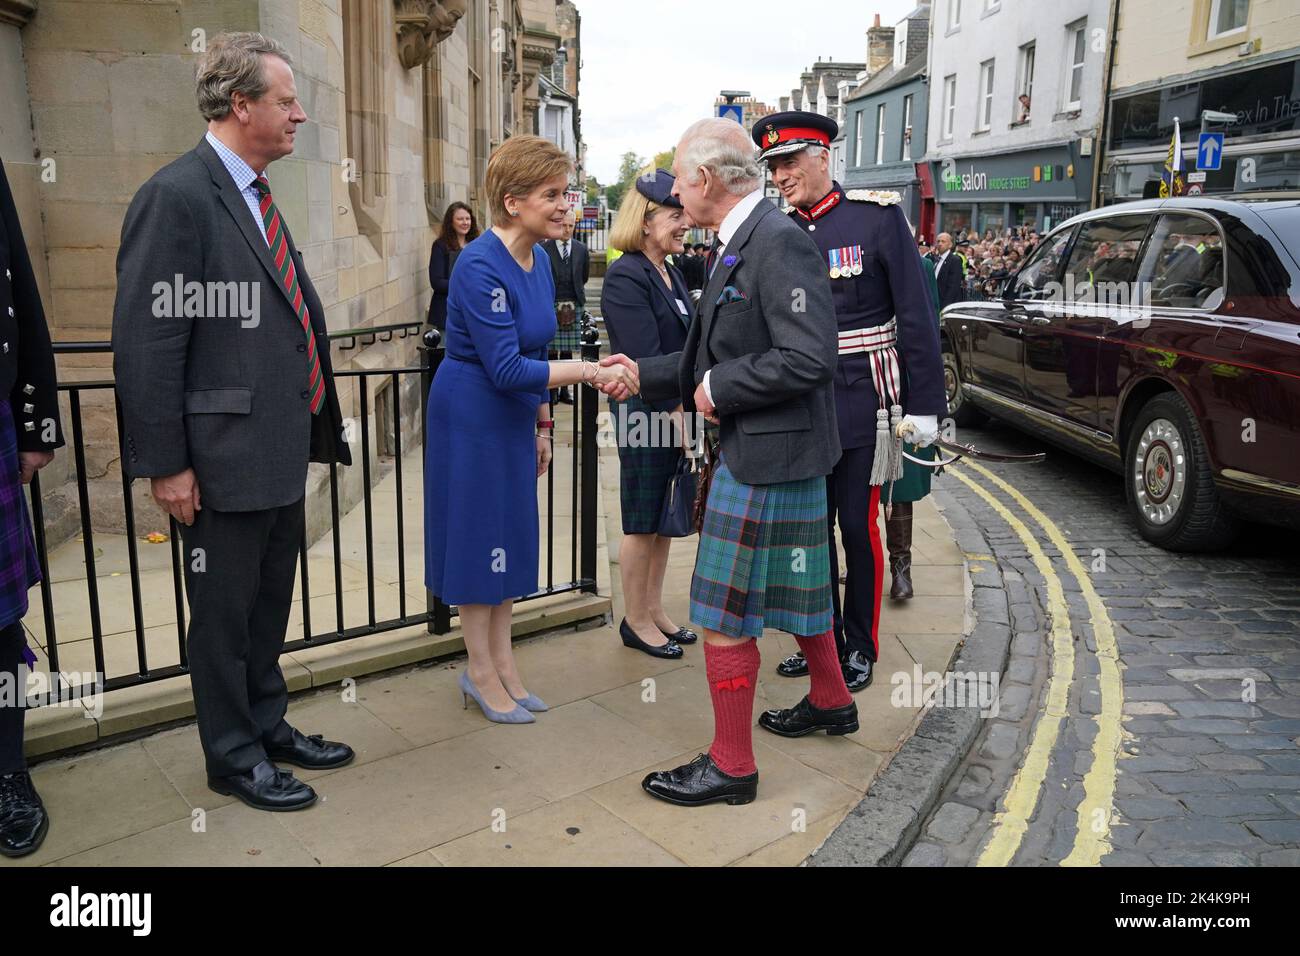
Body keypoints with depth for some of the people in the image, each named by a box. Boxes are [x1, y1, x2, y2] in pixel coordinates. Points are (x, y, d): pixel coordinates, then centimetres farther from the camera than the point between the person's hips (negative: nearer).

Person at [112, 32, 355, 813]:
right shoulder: (177, 195, -14)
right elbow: (147, 341, -17)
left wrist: (315, 427, 16)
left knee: (271, 608, 20)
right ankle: (233, 756, 25)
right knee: (225, 614, 8)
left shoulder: (258, 198, 14)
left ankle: (268, 725, 37)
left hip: (281, 453, 9)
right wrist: (165, 462, -17)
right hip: (225, 457, -8)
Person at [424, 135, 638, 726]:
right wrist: (590, 373, -28)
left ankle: (502, 665, 25)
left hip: (513, 416, 8)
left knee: (510, 537, 13)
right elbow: (506, 368, -26)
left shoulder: (539, 260, 3)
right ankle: (481, 672, 17)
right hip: (471, 414, -8)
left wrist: (542, 423, 14)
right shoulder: (481, 267, -23)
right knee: (478, 535, 2)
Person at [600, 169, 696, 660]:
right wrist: (678, 414, -19)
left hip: (678, 413, 9)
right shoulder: (625, 277, -16)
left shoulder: (672, 274, 12)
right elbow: (645, 359, -21)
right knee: (642, 522, 4)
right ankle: (636, 621, 20)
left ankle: (655, 609, 31)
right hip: (645, 414, -8)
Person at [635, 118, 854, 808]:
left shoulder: (779, 243, -19)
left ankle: (730, 765, 14)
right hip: (759, 448, 10)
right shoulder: (734, 246, 11)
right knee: (792, 588, 25)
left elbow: (809, 358, -27)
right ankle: (831, 701, 46)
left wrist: (719, 389, -18)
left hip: (768, 454, -10)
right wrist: (642, 374, 13)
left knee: (723, 616, -1)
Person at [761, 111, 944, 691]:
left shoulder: (878, 215, -6)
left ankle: (861, 648, 22)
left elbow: (915, 316, -7)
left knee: (858, 528, 4)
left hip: (862, 404, -4)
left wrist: (925, 405, -10)